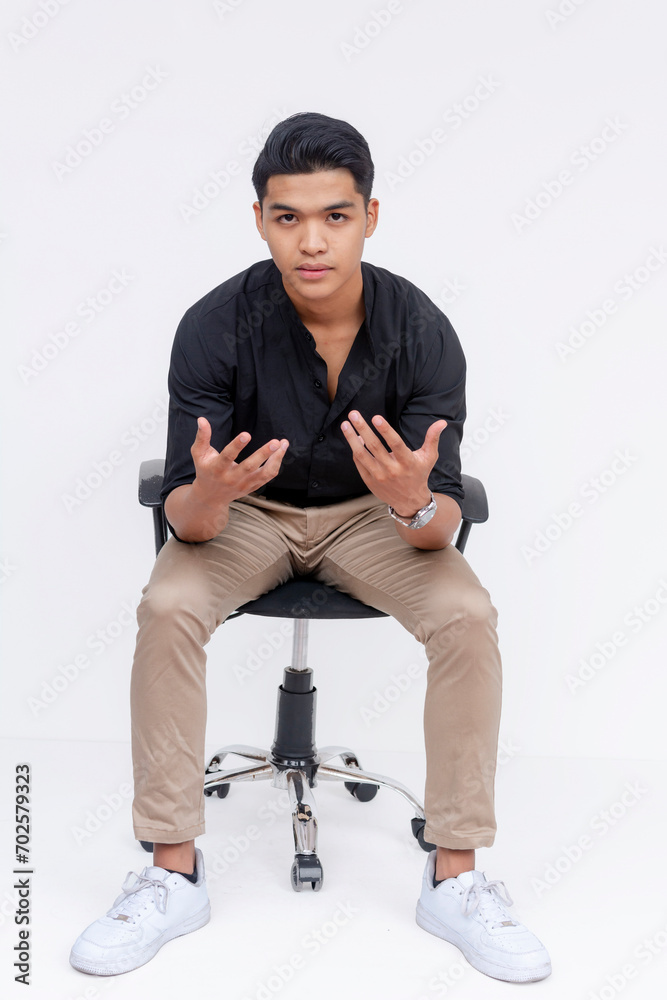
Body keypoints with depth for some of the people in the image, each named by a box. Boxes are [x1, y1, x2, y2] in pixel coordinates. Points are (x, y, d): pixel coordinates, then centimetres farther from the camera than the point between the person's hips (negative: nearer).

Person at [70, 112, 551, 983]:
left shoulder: (421, 330, -21)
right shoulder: (216, 325, -22)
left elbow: (442, 524, -21)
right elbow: (184, 515, -22)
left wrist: (414, 502, -45)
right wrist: (209, 494, -46)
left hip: (371, 513, 1)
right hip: (246, 510, 0)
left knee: (468, 616, -26)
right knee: (167, 609, -29)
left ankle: (455, 879, -9)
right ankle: (174, 875, -11)